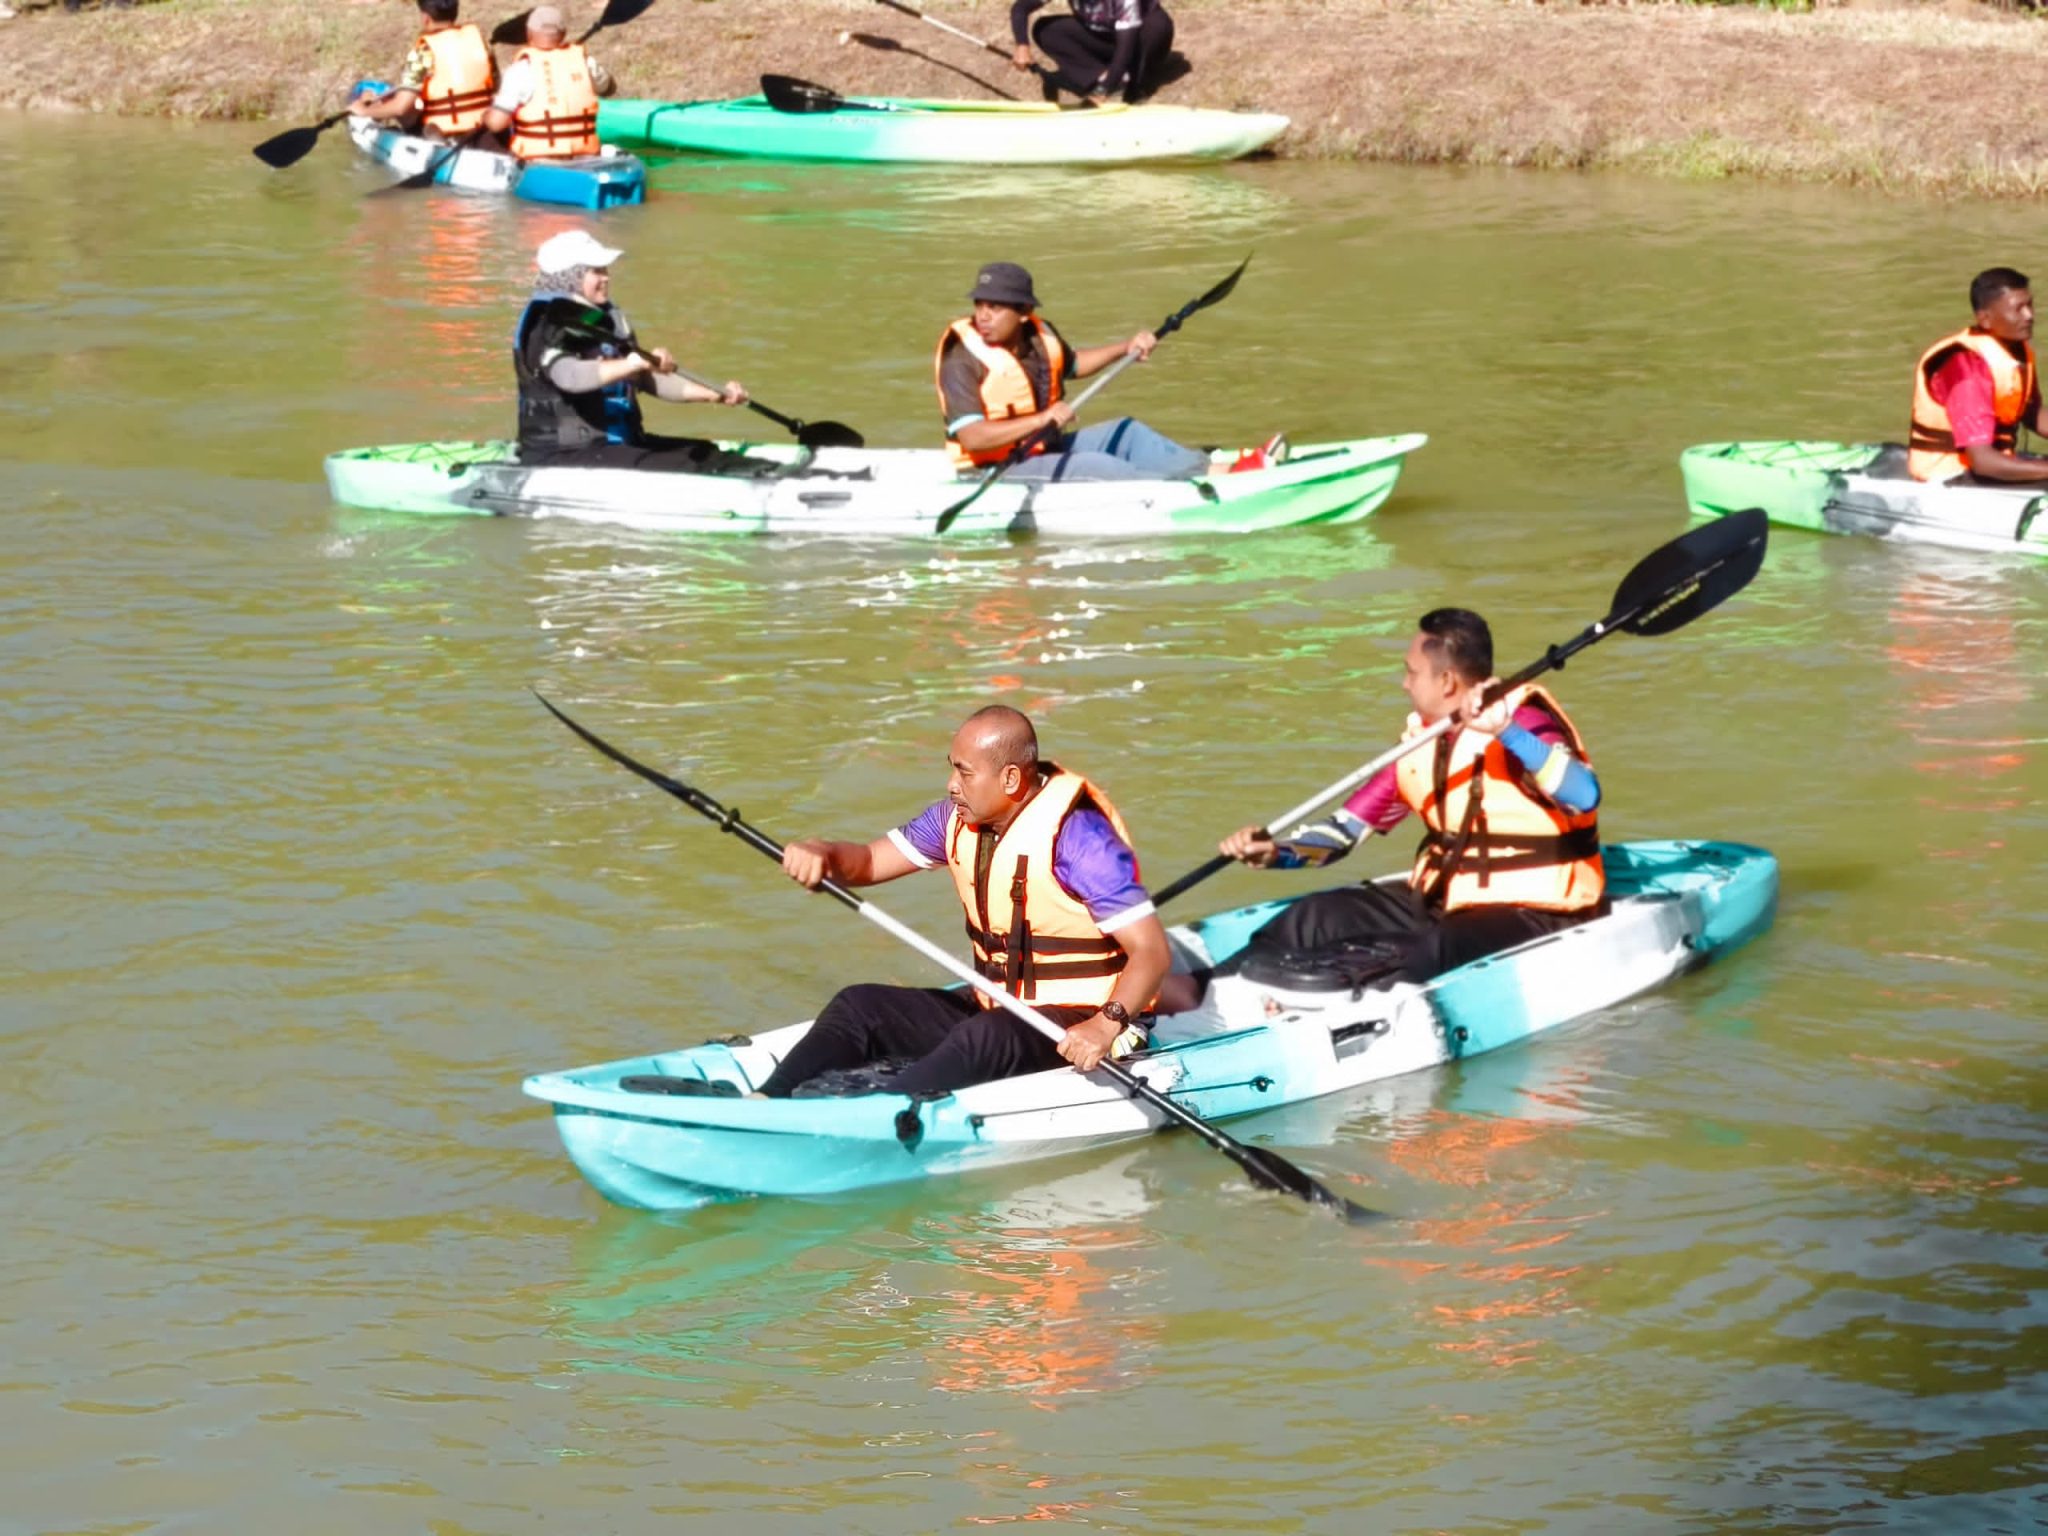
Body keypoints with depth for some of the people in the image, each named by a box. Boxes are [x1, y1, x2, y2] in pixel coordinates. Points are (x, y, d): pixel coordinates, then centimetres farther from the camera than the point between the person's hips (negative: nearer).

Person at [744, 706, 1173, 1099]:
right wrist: (823, 854, -12)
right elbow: (867, 863, 12)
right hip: (994, 1006, 8)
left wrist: (1107, 1025, -38)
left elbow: (1152, 950, -22)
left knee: (982, 1038, -37)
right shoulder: (959, 818, 3)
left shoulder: (1076, 835, -19)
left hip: (1077, 1028, -8)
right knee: (860, 1007, -4)